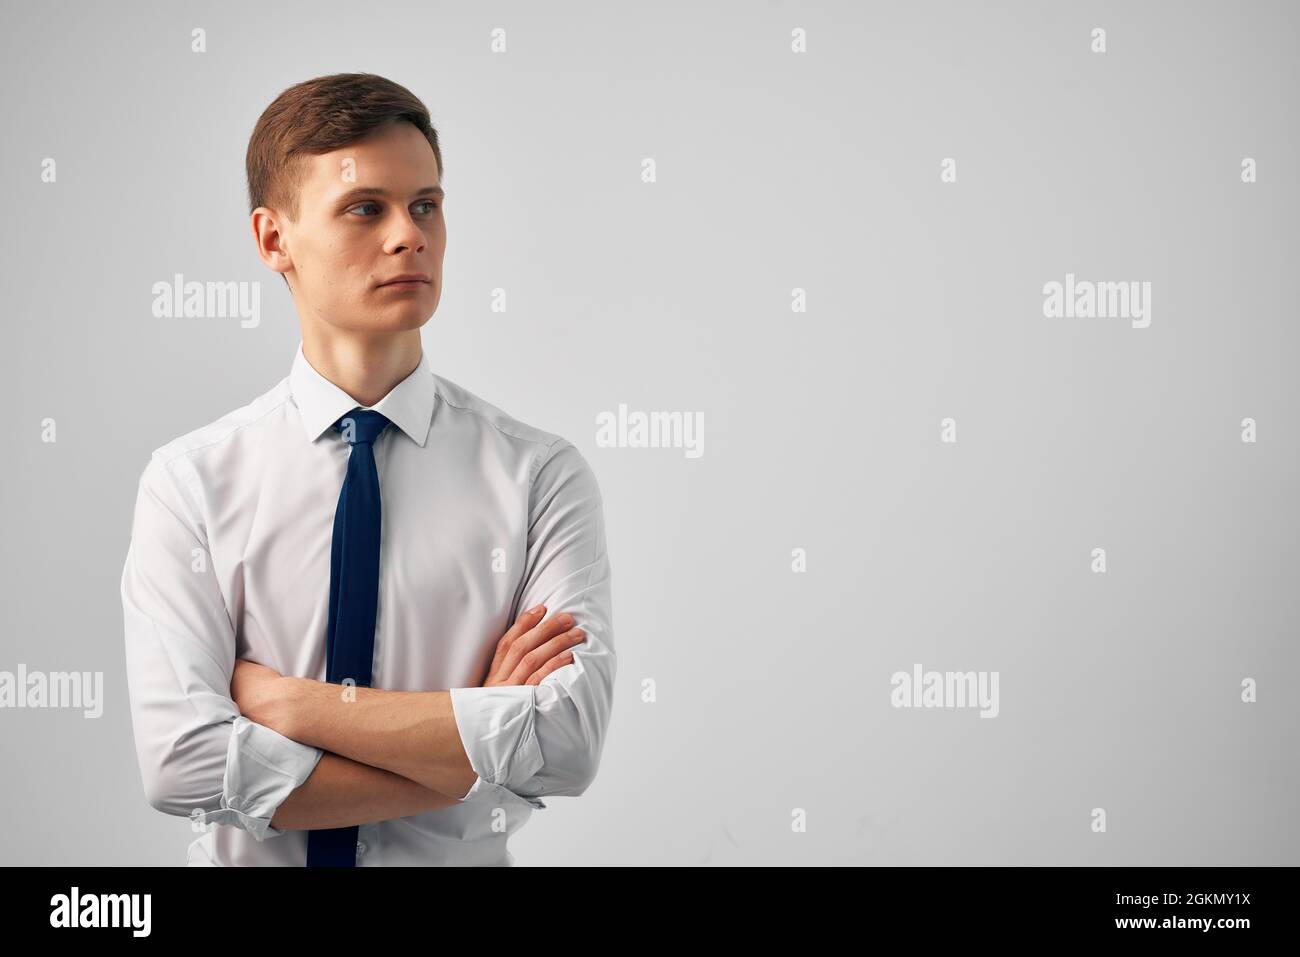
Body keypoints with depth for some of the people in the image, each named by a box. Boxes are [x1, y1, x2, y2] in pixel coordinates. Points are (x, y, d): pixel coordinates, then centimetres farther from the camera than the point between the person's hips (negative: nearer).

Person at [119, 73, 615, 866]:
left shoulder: (541, 474, -10)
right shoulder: (190, 481, -10)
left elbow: (569, 743, -21)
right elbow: (183, 763, -19)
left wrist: (295, 702, -19)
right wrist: (473, 750, -21)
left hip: (463, 856, 0)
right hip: (251, 859, 0)